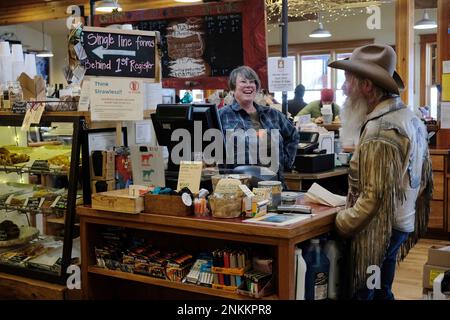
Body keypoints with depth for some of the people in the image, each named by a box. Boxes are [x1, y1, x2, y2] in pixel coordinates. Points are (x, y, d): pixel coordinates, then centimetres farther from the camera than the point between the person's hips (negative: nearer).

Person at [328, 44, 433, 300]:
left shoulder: (379, 130, -24)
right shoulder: (410, 118, 7)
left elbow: (373, 197, -26)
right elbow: (425, 180, 13)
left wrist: (340, 223, -15)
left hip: (377, 230, -9)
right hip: (403, 223, 9)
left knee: (362, 292, 4)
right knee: (382, 291, 20)